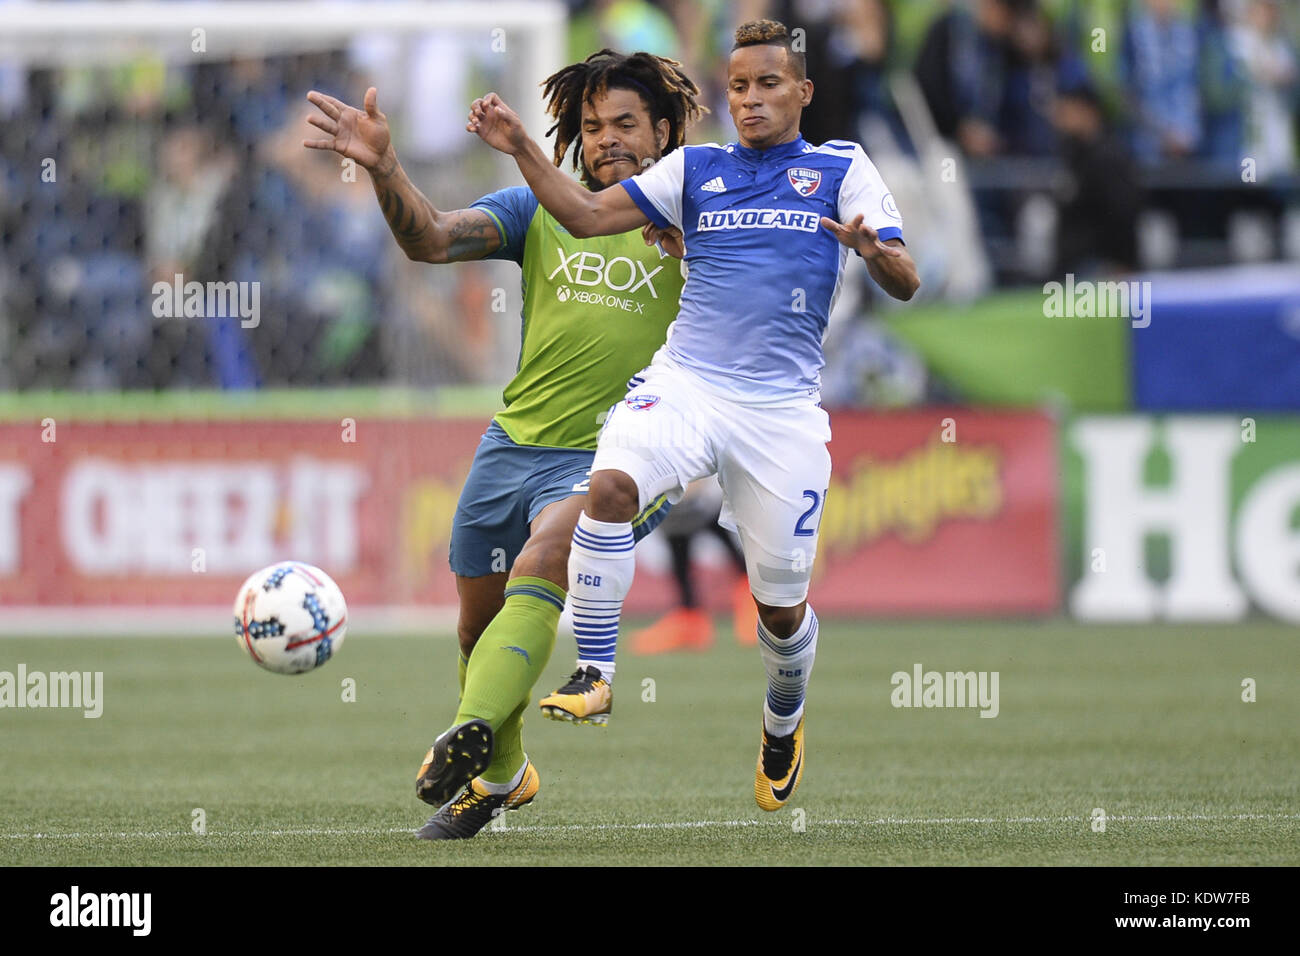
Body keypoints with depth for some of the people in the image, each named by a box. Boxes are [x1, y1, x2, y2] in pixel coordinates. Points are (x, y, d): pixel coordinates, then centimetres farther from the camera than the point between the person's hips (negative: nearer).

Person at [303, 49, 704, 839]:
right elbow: (432, 238, -5)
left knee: (542, 561, -32)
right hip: (514, 443, 4)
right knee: (479, 626, 12)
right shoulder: (541, 211, 8)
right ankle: (502, 773, 38)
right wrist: (385, 170, -24)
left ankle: (473, 737, -46)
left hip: (615, 459, -4)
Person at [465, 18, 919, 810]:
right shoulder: (695, 168, 13)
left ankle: (784, 722, 36)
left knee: (781, 607, 4)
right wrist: (522, 149, -2)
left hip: (781, 408, -1)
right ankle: (594, 679, -22)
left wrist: (873, 248, -24)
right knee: (611, 483, -30)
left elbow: (906, 284, -1)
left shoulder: (843, 169, 7)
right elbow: (587, 216, 11)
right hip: (686, 381, 1)